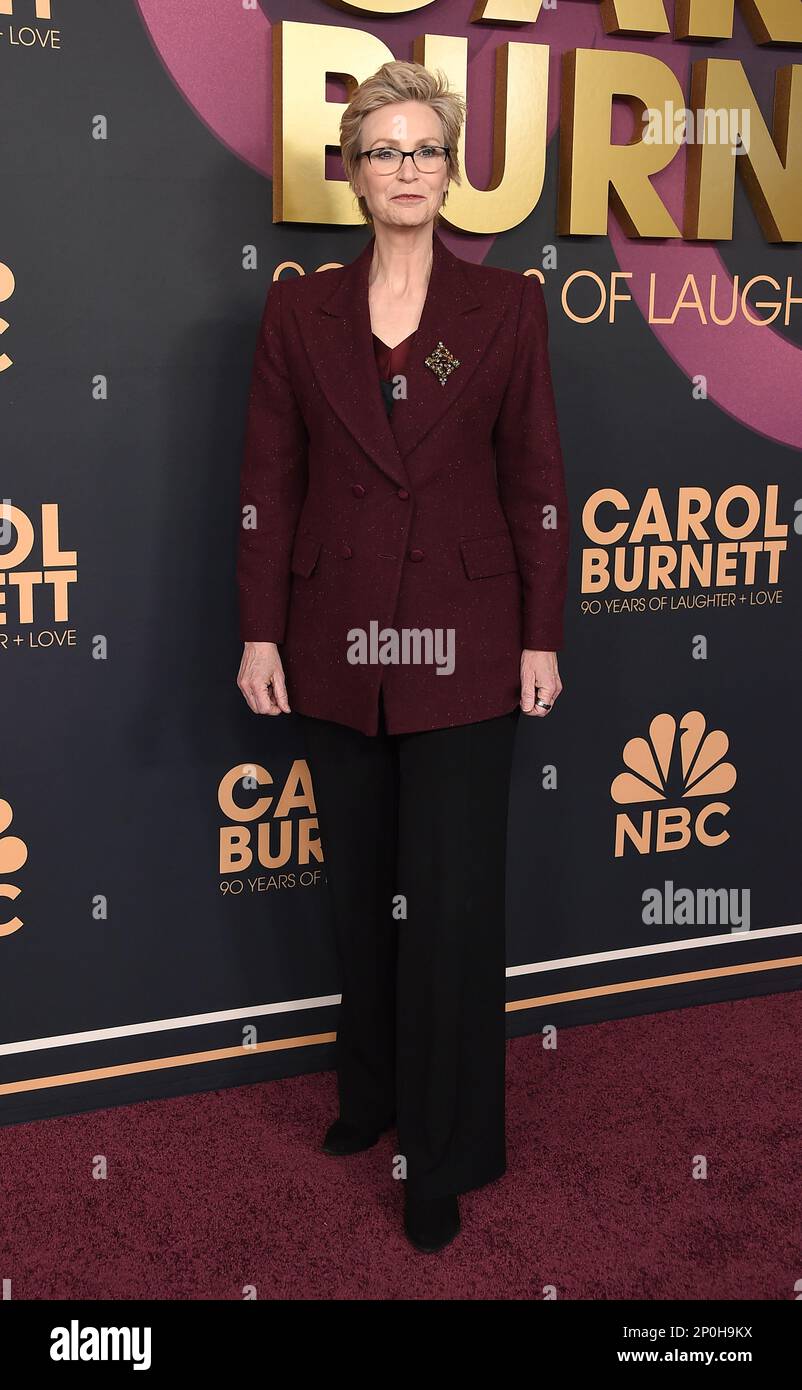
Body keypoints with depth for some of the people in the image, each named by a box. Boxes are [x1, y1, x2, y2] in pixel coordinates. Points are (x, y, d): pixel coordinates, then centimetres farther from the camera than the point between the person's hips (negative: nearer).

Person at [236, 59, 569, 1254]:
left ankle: (445, 1153, 16)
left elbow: (536, 481, 0)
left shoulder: (506, 307, 1)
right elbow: (267, 484, 4)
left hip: (463, 641, -2)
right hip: (339, 641, 2)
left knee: (452, 903, 1)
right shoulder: (298, 313, 4)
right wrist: (262, 633, 0)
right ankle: (373, 1090, 36)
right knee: (362, 886, 14)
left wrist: (541, 640, -3)